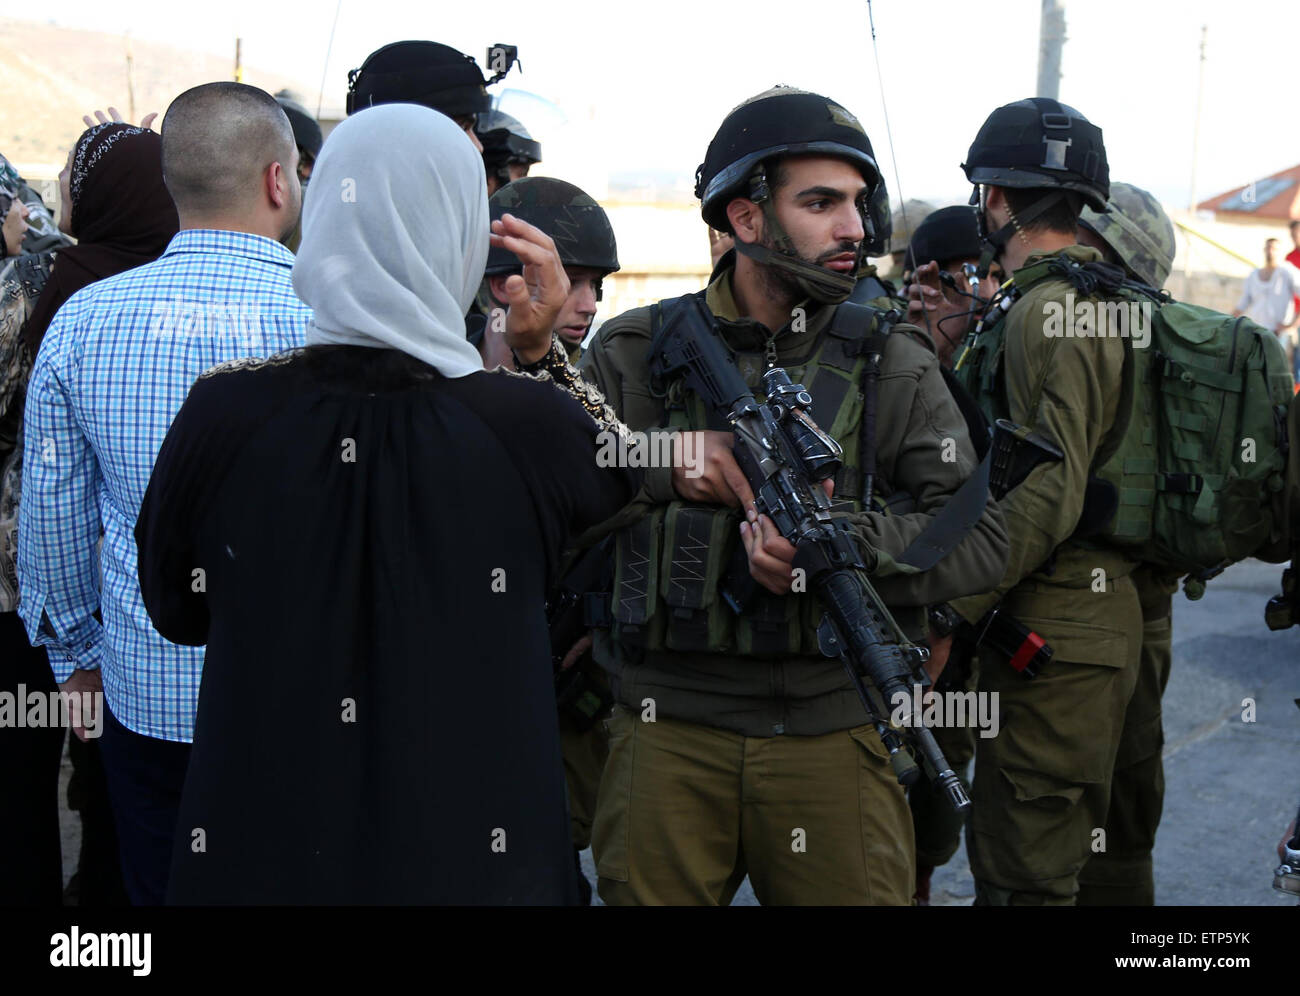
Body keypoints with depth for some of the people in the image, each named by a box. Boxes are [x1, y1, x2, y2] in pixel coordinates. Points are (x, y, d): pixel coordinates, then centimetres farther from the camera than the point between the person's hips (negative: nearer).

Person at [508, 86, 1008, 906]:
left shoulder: (890, 363, 2)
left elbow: (981, 538, -5)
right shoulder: (638, 352, 2)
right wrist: (660, 467, -16)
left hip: (833, 733, 0)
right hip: (669, 730, 0)